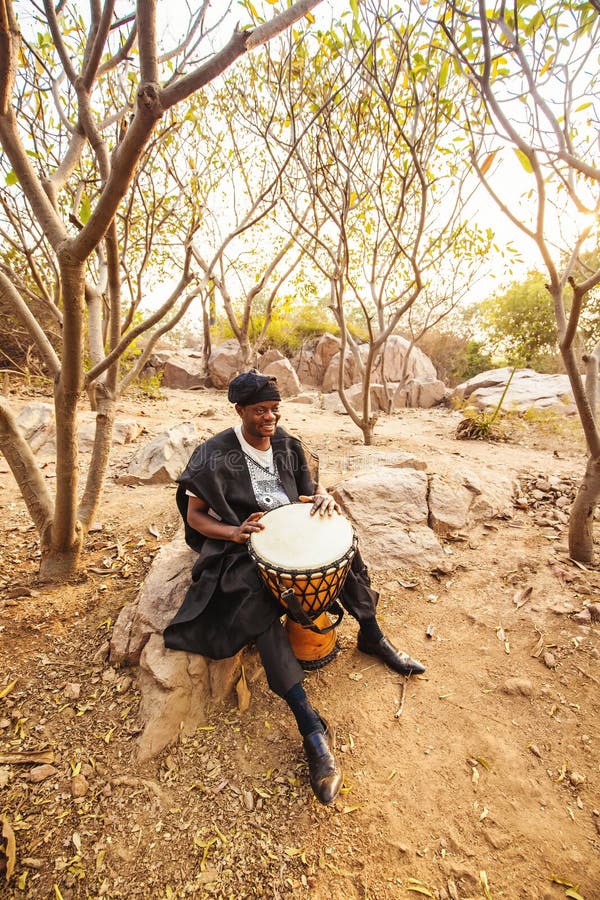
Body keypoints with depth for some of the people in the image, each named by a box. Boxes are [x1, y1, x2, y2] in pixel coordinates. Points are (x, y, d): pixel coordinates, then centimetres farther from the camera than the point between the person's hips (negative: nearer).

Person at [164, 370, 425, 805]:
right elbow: (194, 515, -8)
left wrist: (324, 497, -16)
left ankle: (373, 638, 10)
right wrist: (235, 533, -26)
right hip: (240, 549, -5)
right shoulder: (216, 454, -12)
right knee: (256, 602, -31)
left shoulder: (287, 444, 2)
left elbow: (311, 487, 10)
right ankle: (311, 725, -24)